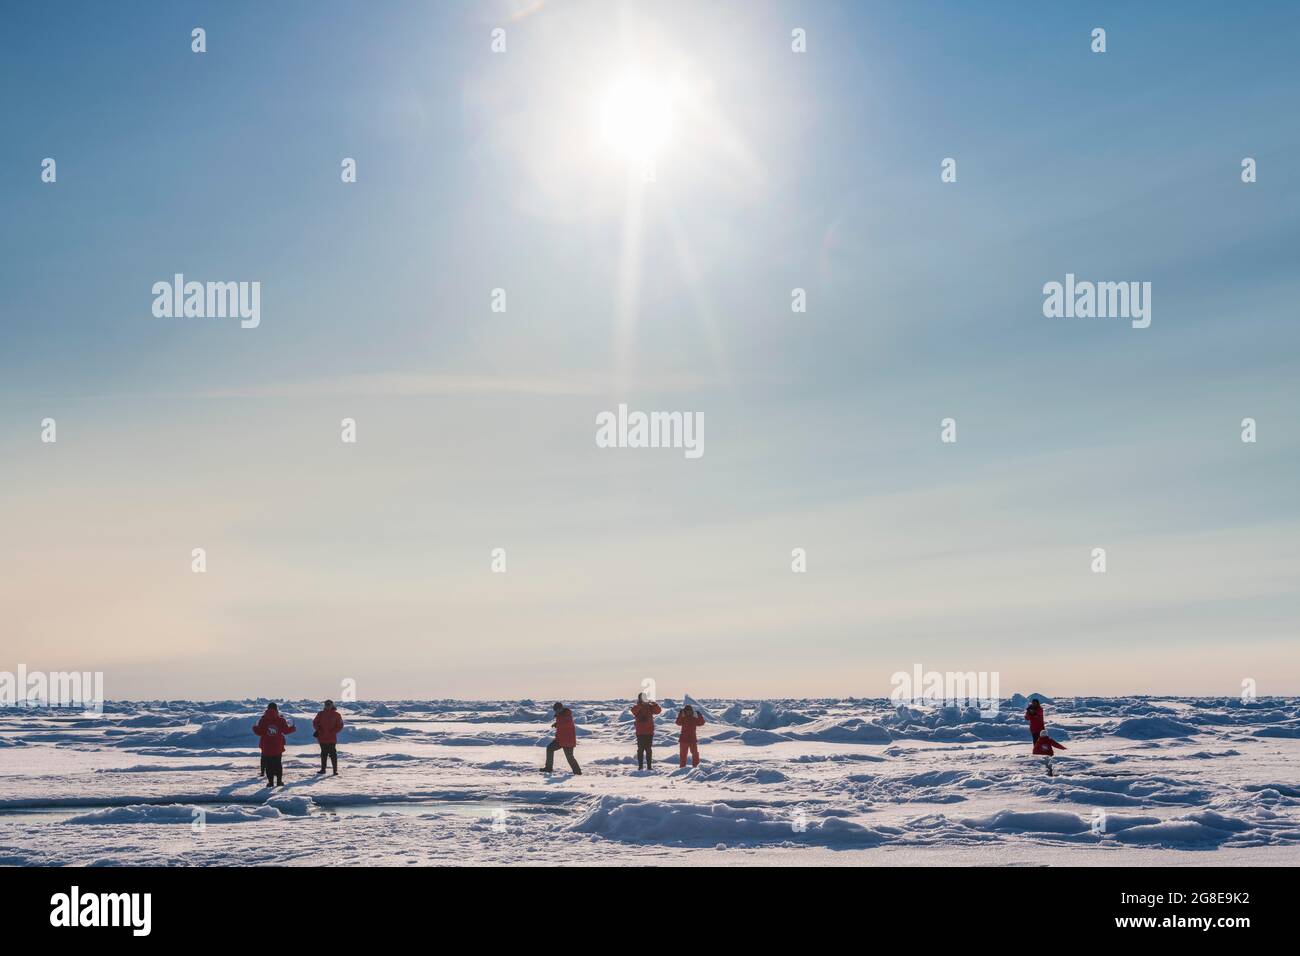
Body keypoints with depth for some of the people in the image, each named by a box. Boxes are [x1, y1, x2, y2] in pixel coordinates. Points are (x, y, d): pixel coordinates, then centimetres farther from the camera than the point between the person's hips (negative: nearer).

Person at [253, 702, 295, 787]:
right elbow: (286, 730, 0)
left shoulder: (263, 720, -5)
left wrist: (254, 727, 16)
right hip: (278, 747, 1)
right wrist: (293, 728, 20)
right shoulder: (280, 720, -4)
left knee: (269, 765, 5)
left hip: (266, 747, -1)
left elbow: (259, 732, -6)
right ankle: (279, 781, 8)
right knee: (278, 764, 11)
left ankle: (270, 781, 0)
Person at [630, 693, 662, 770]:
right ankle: (640, 766, 6)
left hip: (649, 732, 2)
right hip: (640, 733, -2)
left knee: (649, 749, 4)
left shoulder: (649, 707, 5)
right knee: (640, 749, 2)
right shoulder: (637, 707, 0)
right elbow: (633, 710, -23)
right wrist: (640, 704, -36)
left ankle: (649, 765, 8)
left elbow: (658, 710, -8)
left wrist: (654, 704, -26)